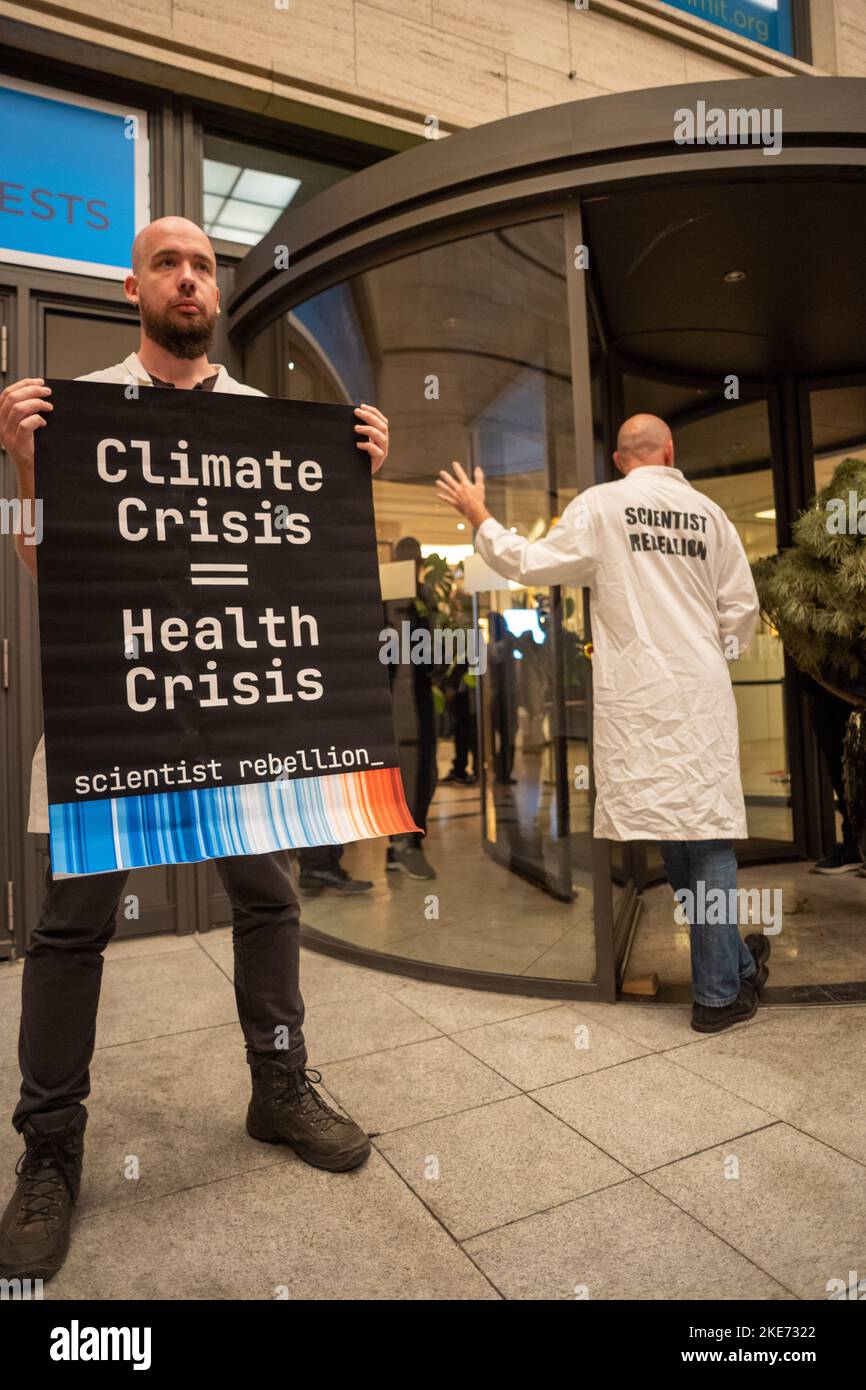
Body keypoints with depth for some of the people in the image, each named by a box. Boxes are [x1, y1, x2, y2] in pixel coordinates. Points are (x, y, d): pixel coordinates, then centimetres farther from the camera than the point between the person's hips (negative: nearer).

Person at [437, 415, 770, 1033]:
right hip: (700, 695, 1)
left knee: (672, 831, 10)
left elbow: (532, 564, 0)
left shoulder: (600, 505, -1)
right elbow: (742, 610, 9)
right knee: (708, 835, 5)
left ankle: (734, 964, 24)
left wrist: (479, 517, 13)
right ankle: (719, 992, 11)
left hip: (635, 697, -1)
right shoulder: (709, 512, 6)